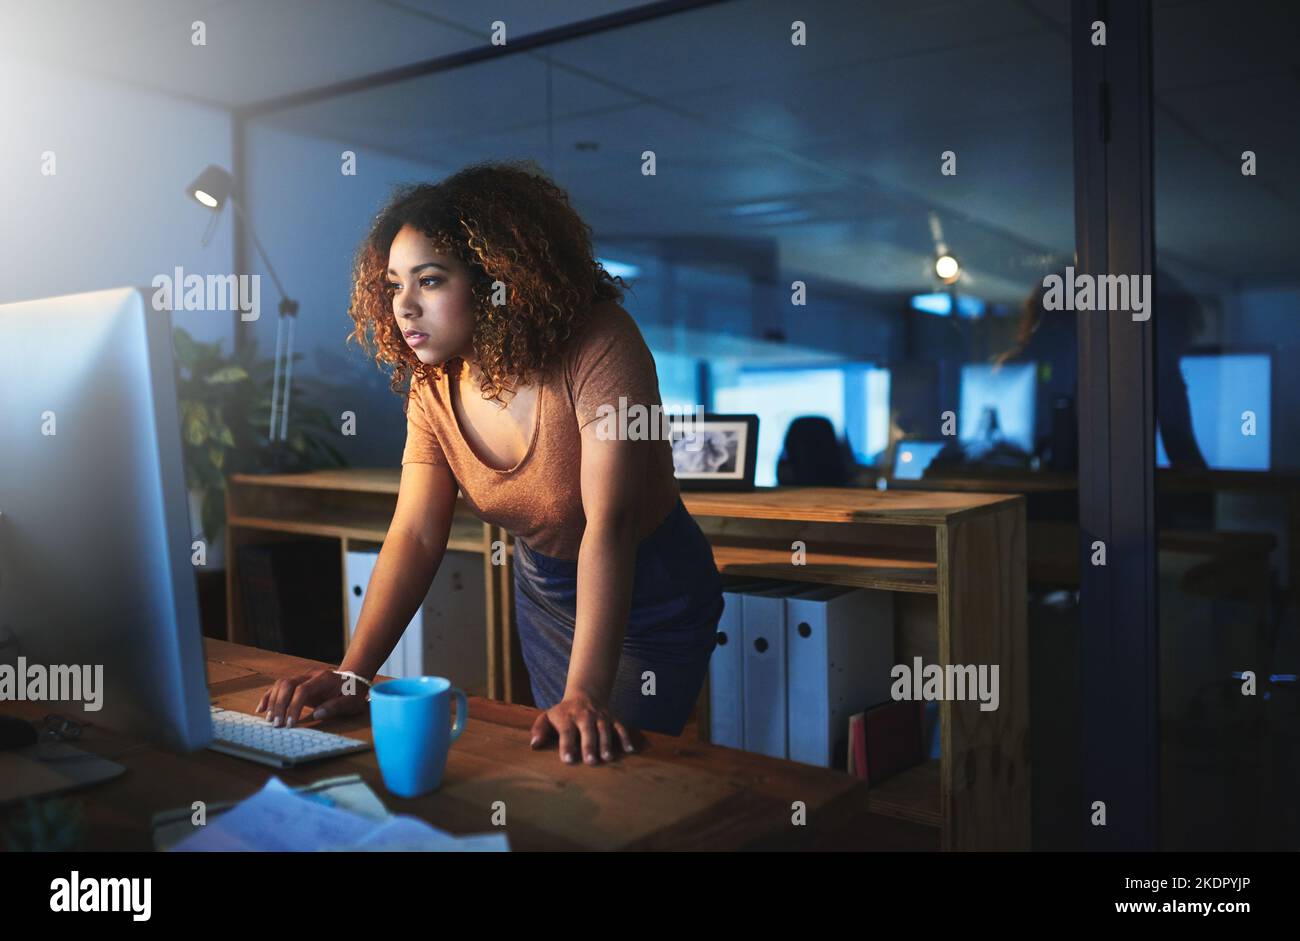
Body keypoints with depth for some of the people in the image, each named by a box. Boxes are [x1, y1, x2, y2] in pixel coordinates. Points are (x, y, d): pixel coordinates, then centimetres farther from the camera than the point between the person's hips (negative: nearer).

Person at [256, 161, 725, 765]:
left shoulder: (598, 344, -31)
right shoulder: (432, 387, -11)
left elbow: (609, 523, -38)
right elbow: (415, 536, -15)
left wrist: (585, 695, -44)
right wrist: (352, 674, -27)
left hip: (648, 595, -5)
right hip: (544, 590, 5)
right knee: (557, 764, 18)